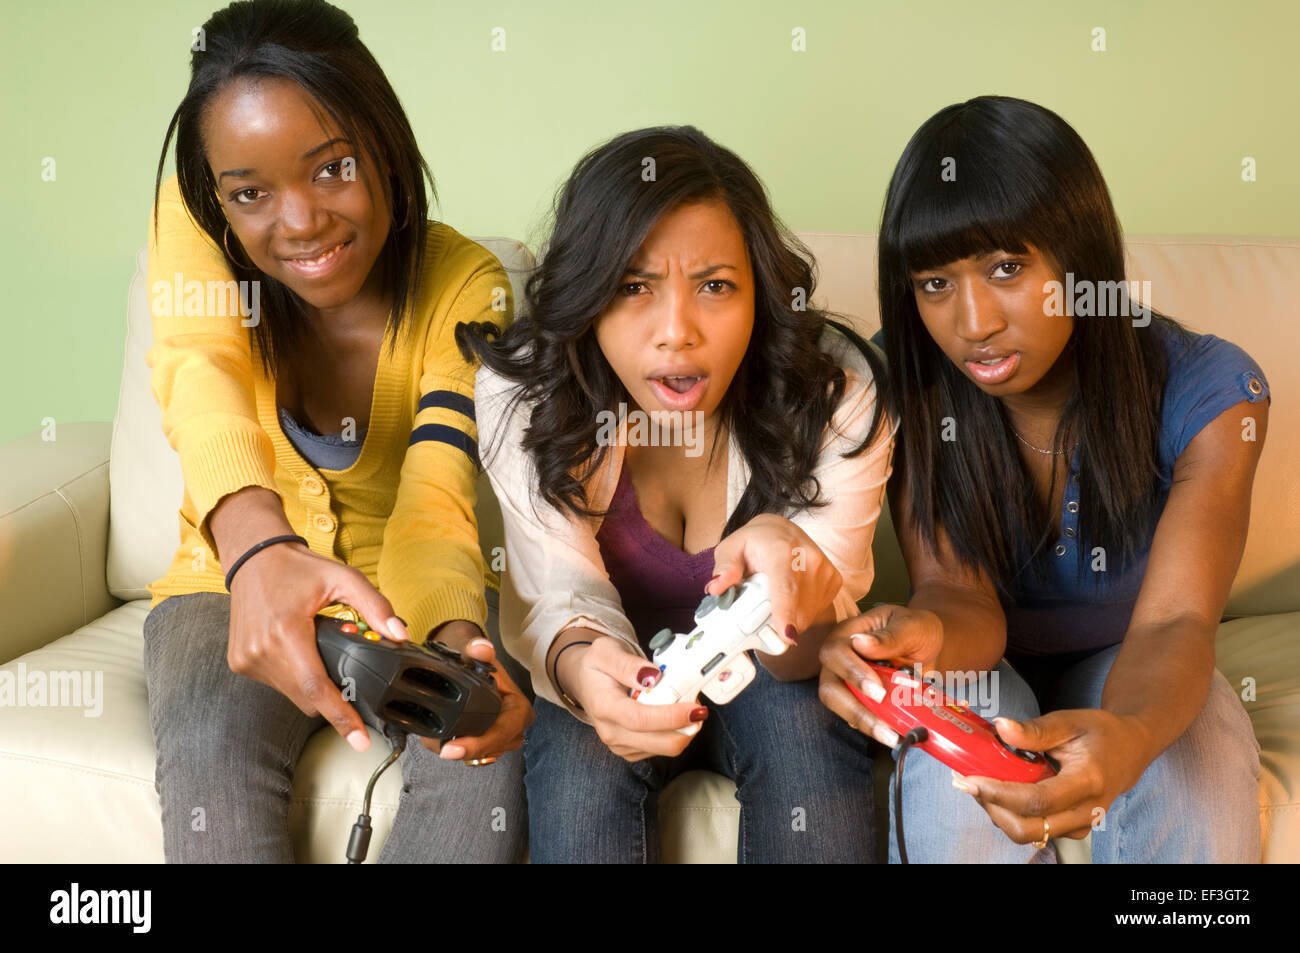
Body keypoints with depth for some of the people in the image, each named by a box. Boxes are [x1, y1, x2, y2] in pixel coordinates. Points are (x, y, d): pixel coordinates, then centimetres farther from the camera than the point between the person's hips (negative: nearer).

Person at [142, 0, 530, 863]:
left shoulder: (466, 287, -15)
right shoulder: (191, 223, -14)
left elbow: (436, 498, -25)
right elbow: (204, 379, -35)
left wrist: (458, 640, -49)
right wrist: (258, 546, -58)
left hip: (406, 597, 0)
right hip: (231, 582, 0)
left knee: (491, 751, -29)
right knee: (212, 750, -32)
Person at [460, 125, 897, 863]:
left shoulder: (837, 394, -21)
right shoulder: (523, 398, -21)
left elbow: (805, 655, -22)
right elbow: (557, 598, -22)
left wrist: (791, 564, -47)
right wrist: (580, 664, -47)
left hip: (766, 681, 1)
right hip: (621, 673, 0)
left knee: (803, 720, -30)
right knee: (584, 755, -31)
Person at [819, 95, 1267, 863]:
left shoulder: (1208, 394, -21)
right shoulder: (911, 385, -21)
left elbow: (1173, 622, -30)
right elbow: (960, 593, -23)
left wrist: (1126, 739, -56)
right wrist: (925, 636, -52)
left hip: (1123, 666, 0)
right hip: (986, 659, 0)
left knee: (1198, 797, -33)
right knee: (957, 793, -34)